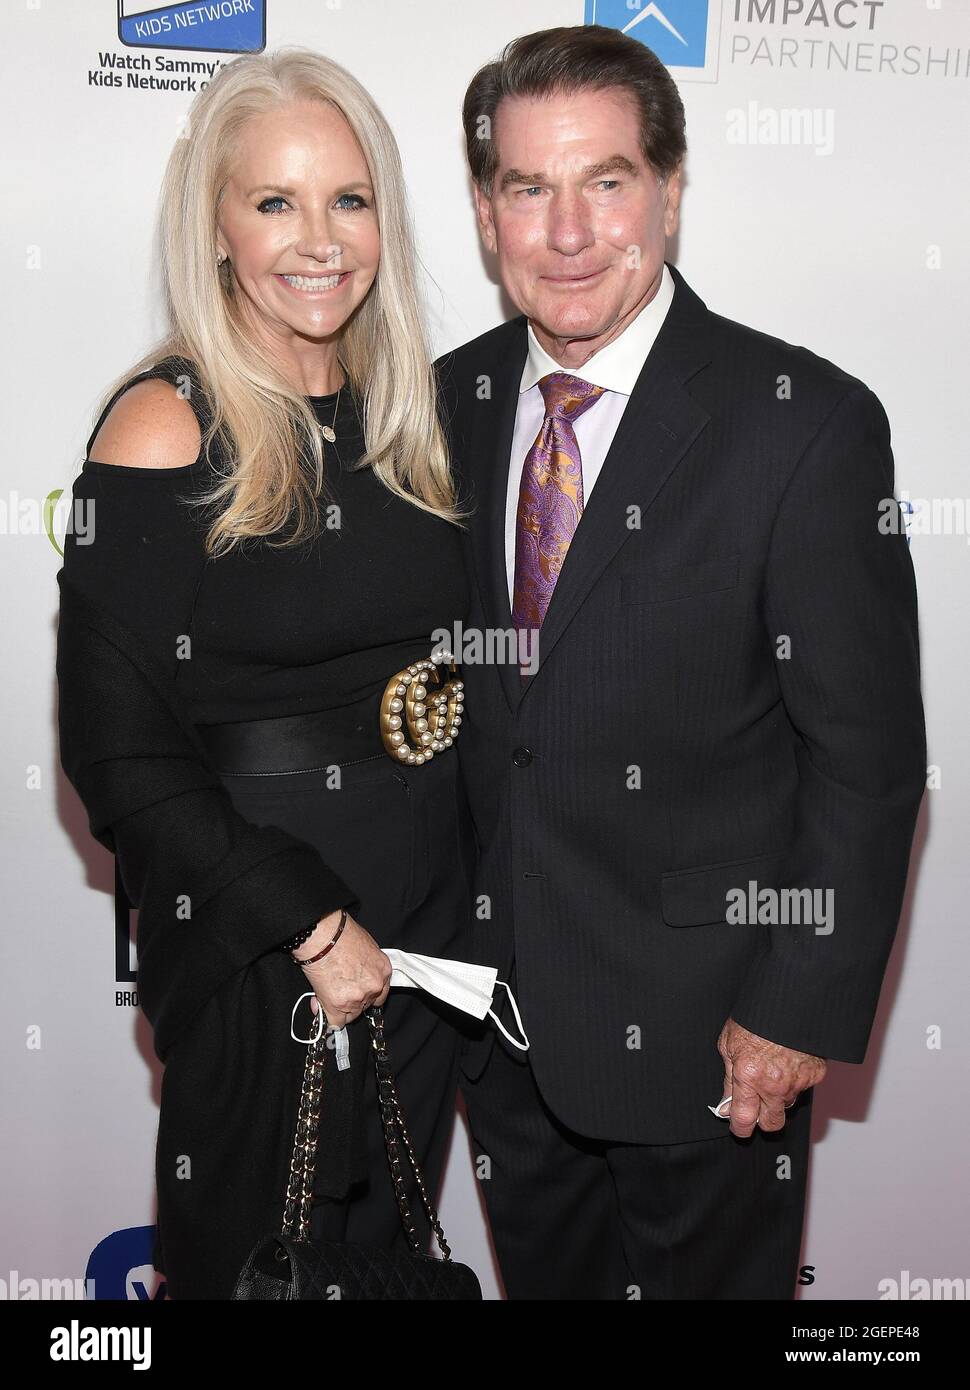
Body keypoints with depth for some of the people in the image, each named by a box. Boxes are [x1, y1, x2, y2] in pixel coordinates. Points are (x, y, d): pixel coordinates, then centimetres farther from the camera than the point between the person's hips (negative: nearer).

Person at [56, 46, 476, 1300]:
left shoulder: (400, 414, 4)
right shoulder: (167, 427, -14)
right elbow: (118, 751, -16)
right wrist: (309, 921, -17)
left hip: (427, 917, 6)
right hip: (255, 954, -5)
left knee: (389, 1238, 21)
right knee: (257, 1253, 15)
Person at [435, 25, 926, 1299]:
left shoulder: (807, 424, -18)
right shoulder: (452, 400, -1)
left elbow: (869, 752, -15)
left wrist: (807, 1010, -15)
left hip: (698, 1013, -4)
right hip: (494, 991, 5)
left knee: (704, 1278, 18)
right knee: (542, 1272, 24)